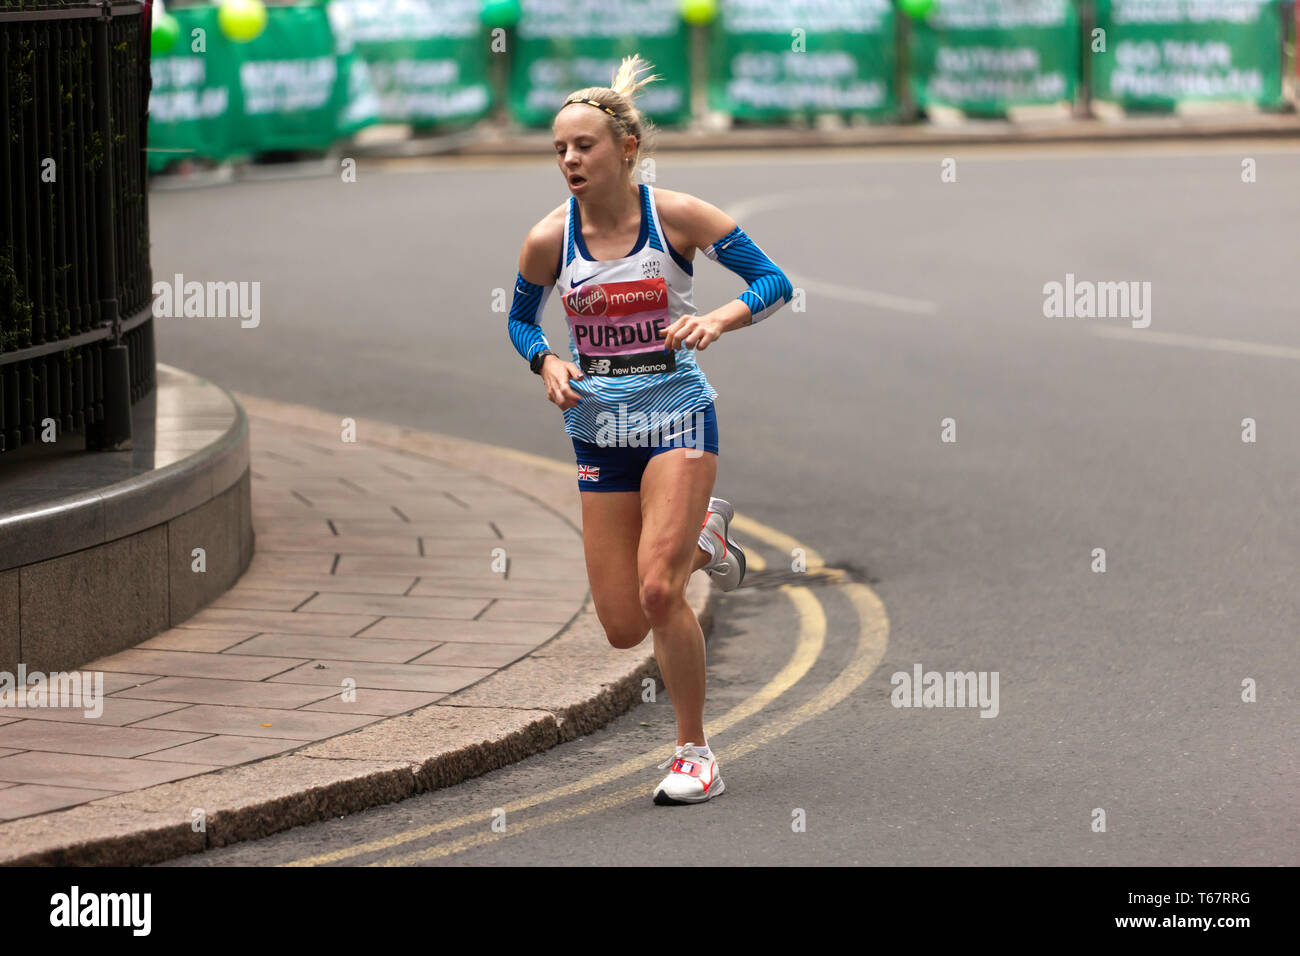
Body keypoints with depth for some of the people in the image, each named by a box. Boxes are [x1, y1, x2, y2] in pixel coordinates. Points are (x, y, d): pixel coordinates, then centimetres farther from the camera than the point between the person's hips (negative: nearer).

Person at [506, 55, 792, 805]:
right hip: (601, 431, 4)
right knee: (623, 628, 3)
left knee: (657, 591, -21)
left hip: (678, 416, -4)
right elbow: (521, 320, 14)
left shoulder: (676, 216, -10)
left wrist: (717, 321, -23)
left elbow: (775, 282, -5)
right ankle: (703, 535, 36)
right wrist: (547, 363, -7)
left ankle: (695, 752, -3)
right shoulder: (550, 239, -4)